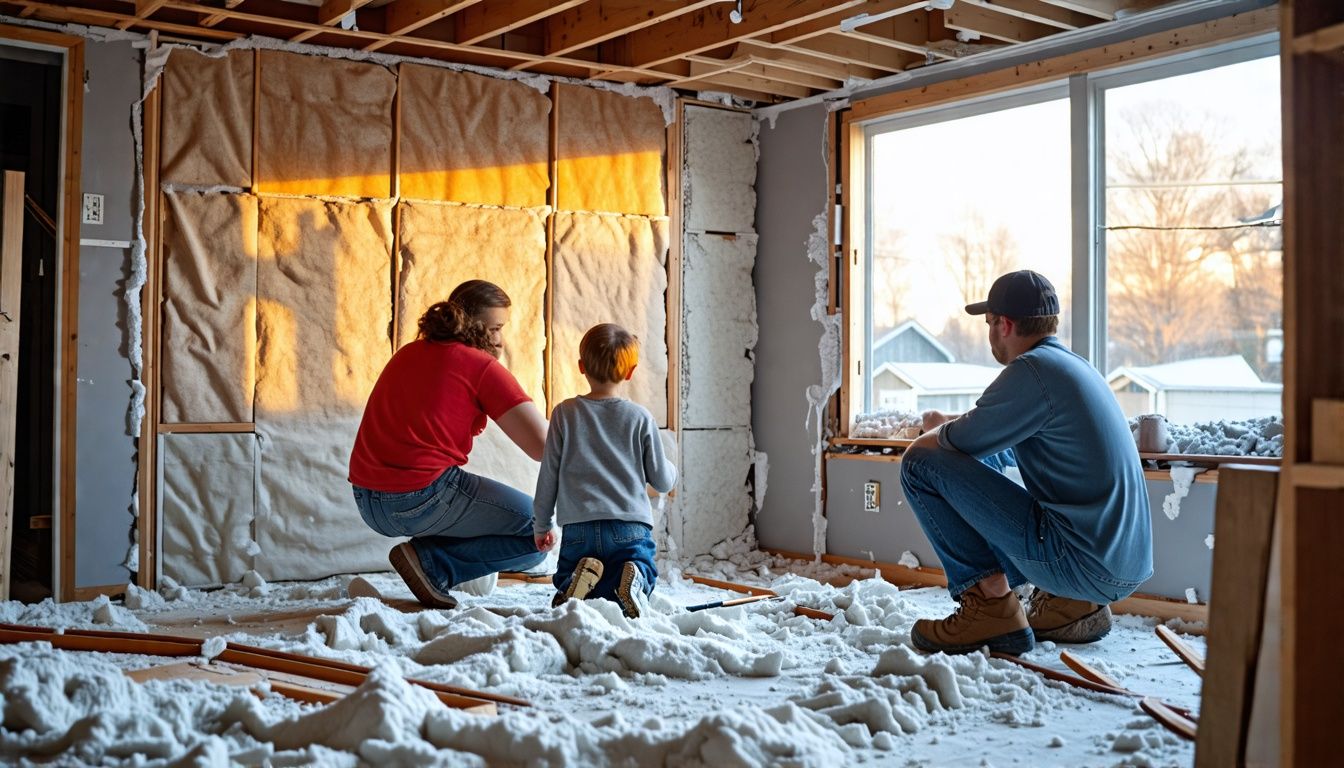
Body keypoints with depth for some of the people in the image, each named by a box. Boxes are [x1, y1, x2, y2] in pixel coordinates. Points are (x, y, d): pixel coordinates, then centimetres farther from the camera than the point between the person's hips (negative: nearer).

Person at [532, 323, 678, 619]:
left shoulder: (565, 413, 3)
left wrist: (542, 525, 18)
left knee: (565, 582, 20)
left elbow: (548, 475, 5)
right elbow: (662, 481, 6)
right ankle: (634, 581, -24)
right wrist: (671, 469, 30)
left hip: (578, 528, 1)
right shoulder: (640, 417, 2)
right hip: (630, 527, -1)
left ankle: (576, 583, -18)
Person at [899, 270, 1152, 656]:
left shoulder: (1032, 370, -14)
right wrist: (947, 427, 35)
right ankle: (1072, 604, 16)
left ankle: (990, 603, -5)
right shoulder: (1077, 367, 16)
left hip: (1079, 563, -9)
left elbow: (962, 442, -8)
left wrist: (933, 432, 14)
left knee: (922, 465, -8)